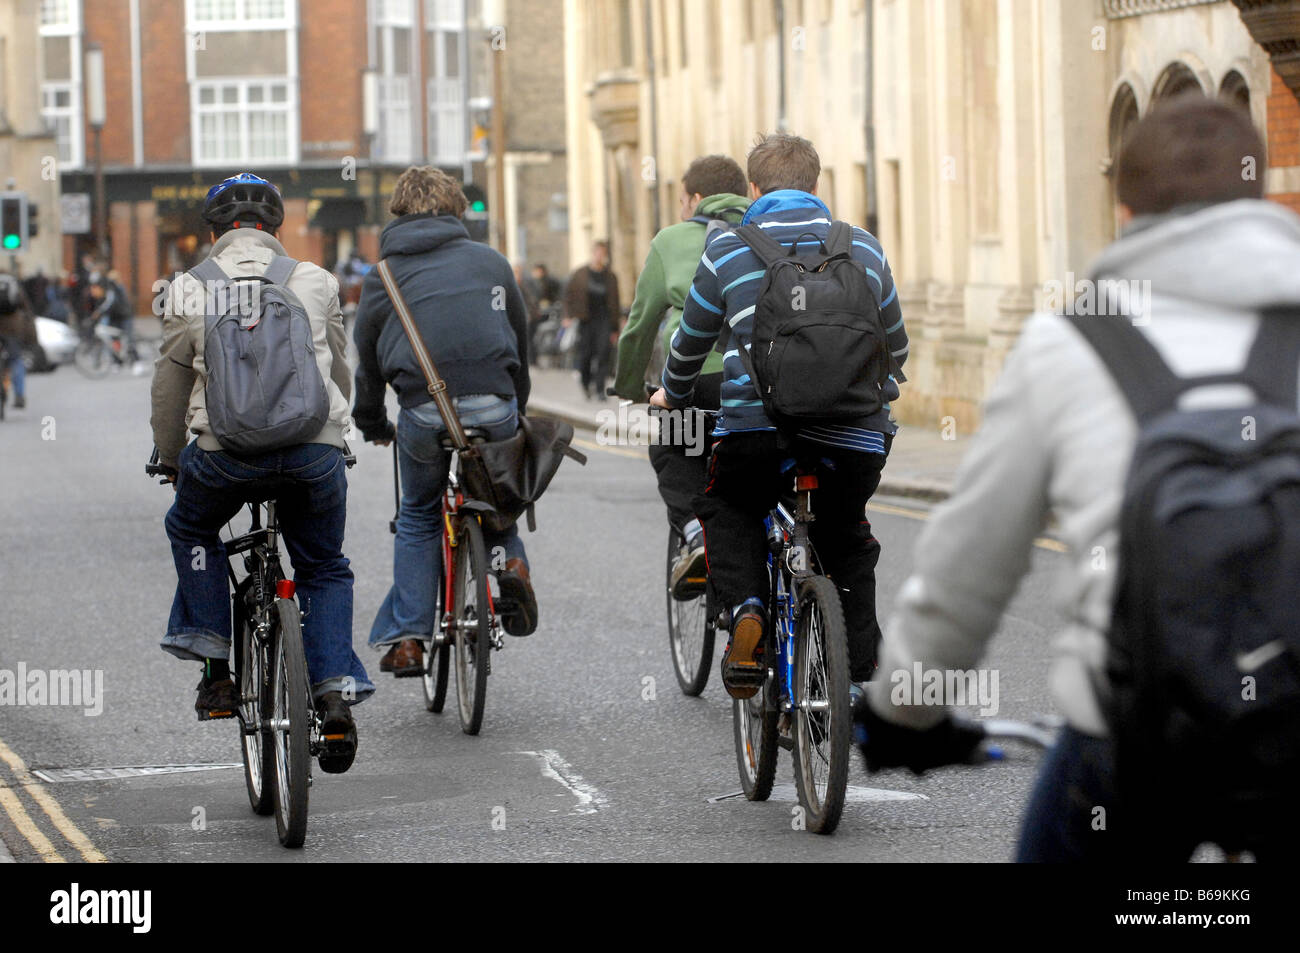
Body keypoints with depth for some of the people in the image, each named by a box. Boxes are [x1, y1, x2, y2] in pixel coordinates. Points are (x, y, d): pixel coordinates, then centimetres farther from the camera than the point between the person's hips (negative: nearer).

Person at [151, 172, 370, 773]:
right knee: (324, 569, 21)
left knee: (190, 530, 29)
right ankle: (336, 692, 4)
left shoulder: (190, 290, 8)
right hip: (316, 451, 1)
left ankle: (216, 667, 21)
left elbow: (169, 389, 11)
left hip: (228, 452, -1)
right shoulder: (316, 282, 11)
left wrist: (171, 461, 26)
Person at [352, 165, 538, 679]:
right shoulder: (491, 262, 14)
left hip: (424, 411, -1)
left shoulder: (384, 275, 11)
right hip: (495, 406, 1)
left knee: (418, 516, 17)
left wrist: (373, 425, 30)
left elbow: (367, 358, 15)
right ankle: (509, 557, -2)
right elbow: (520, 339, 21)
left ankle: (406, 639, 11)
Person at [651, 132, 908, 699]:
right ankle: (859, 680, 16)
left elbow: (691, 341, 20)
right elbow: (895, 348, 26)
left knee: (726, 510, 26)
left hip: (757, 423, -2)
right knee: (848, 543, 25)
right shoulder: (864, 248, 15)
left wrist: (673, 394, 41)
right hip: (855, 435, 2)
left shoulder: (728, 249, 9)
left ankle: (745, 605, -2)